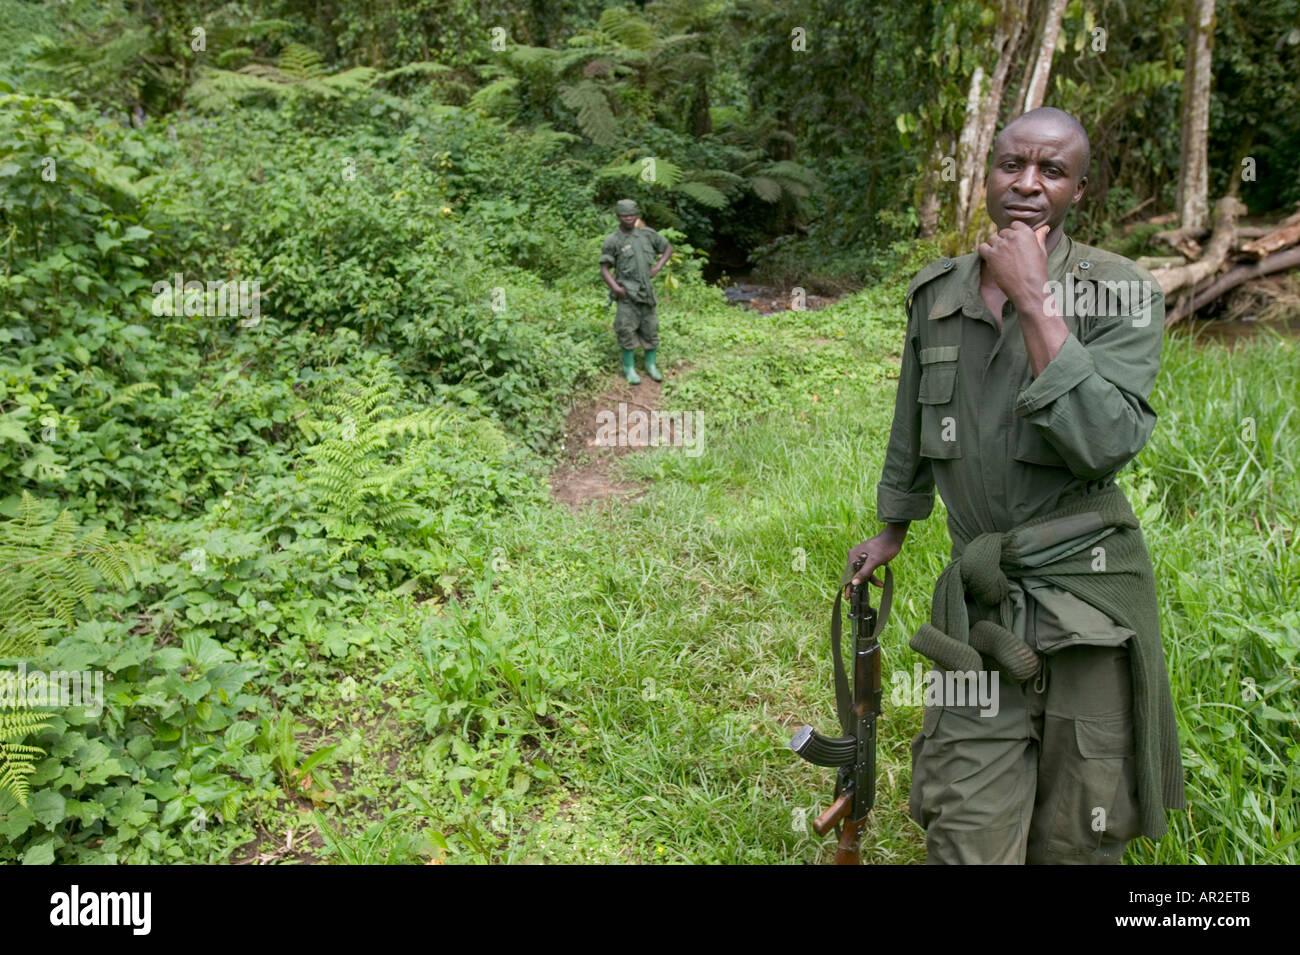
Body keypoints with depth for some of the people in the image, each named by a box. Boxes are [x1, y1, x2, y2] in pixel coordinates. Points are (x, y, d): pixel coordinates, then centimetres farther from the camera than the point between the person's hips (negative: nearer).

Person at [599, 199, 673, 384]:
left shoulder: (647, 234, 6)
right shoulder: (612, 241, -5)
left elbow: (668, 247, 18)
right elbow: (604, 269, -5)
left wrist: (658, 266, 3)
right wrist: (615, 287, -19)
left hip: (646, 290, 4)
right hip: (627, 292, -4)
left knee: (650, 328, 8)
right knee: (627, 329, -5)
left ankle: (651, 365, 22)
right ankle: (629, 368, 6)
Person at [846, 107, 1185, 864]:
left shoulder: (1124, 293, -6)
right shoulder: (935, 294, 6)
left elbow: (1106, 442, -21)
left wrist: (1035, 300, -20)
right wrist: (892, 533, 30)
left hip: (1087, 599, -2)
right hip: (978, 600, 3)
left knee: (1076, 841, 12)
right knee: (964, 835, 2)